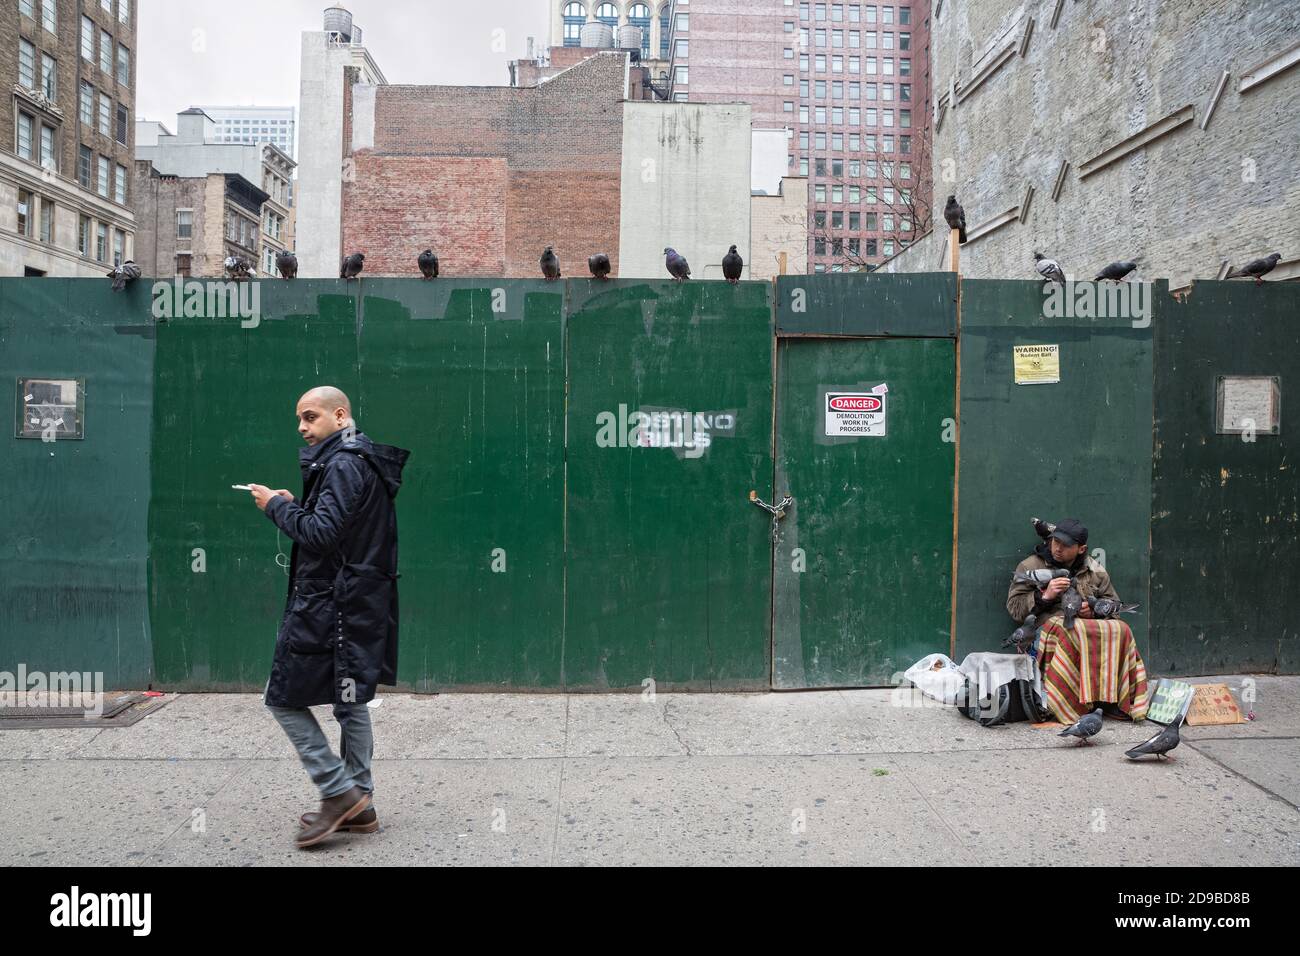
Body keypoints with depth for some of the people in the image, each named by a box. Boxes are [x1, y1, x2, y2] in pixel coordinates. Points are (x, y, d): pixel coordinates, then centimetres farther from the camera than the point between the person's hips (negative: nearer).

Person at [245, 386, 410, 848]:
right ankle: (359, 804, 22)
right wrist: (294, 506, 10)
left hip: (328, 606, -10)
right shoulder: (362, 461, 16)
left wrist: (277, 506, -9)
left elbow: (321, 534, -23)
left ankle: (339, 792, 1)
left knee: (284, 698, 0)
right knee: (351, 702, 14)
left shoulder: (343, 465, -15)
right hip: (359, 603, 10)